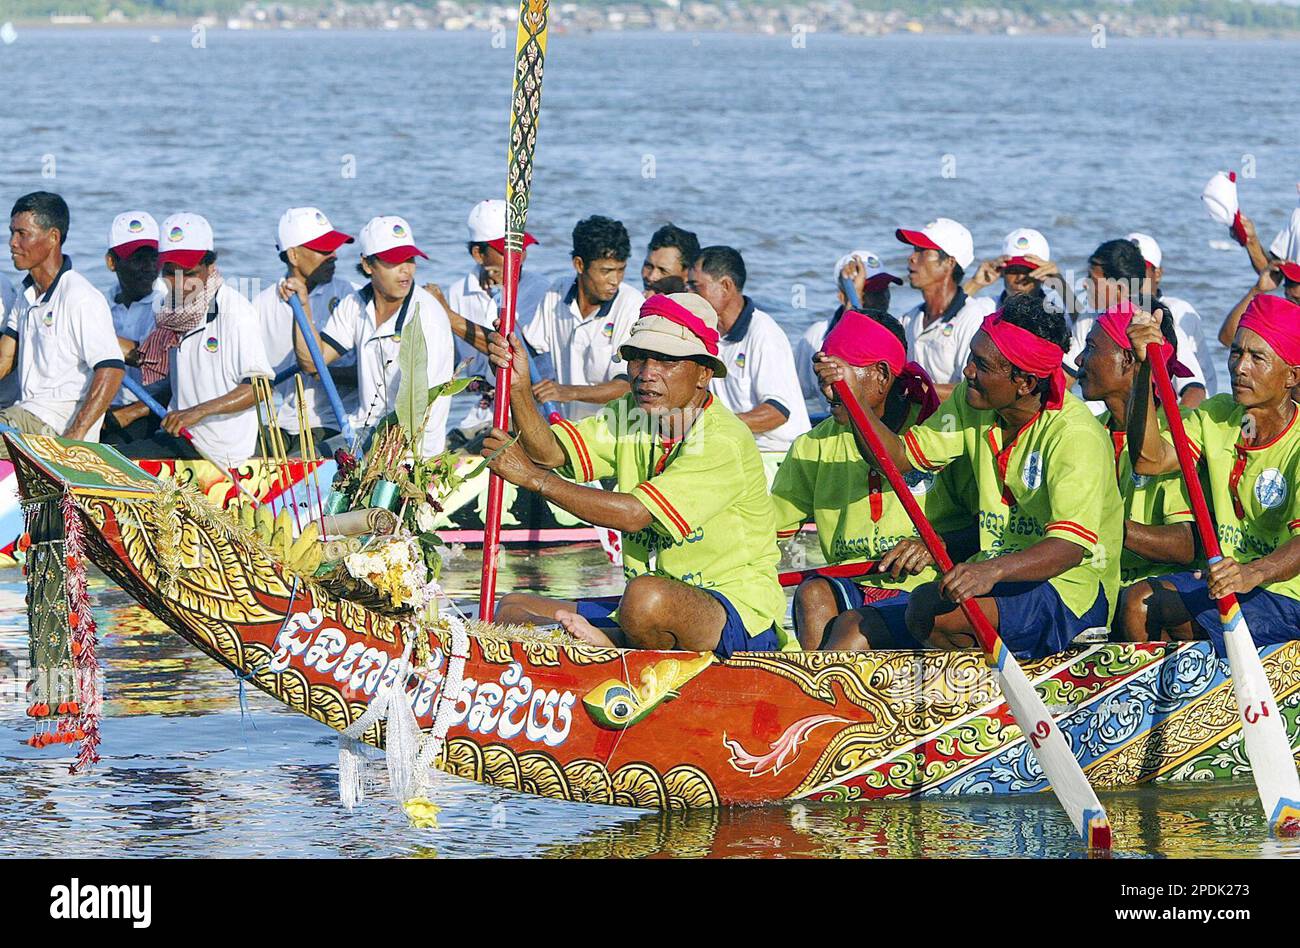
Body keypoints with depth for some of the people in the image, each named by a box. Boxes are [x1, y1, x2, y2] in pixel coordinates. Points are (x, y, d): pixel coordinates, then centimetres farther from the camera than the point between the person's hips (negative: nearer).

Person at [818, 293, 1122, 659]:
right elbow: (898, 456, 10)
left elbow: (1071, 546, -30)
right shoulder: (972, 404, 6)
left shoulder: (1074, 434, -19)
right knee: (852, 629, -9)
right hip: (997, 582, 8)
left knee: (930, 607, -33)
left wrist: (994, 570, -48)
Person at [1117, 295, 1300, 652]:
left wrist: (1253, 573, -49)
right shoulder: (1217, 415, 6)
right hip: (1225, 577, 6)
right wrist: (1146, 370, -19)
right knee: (1137, 600, -17)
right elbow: (1150, 459, -10)